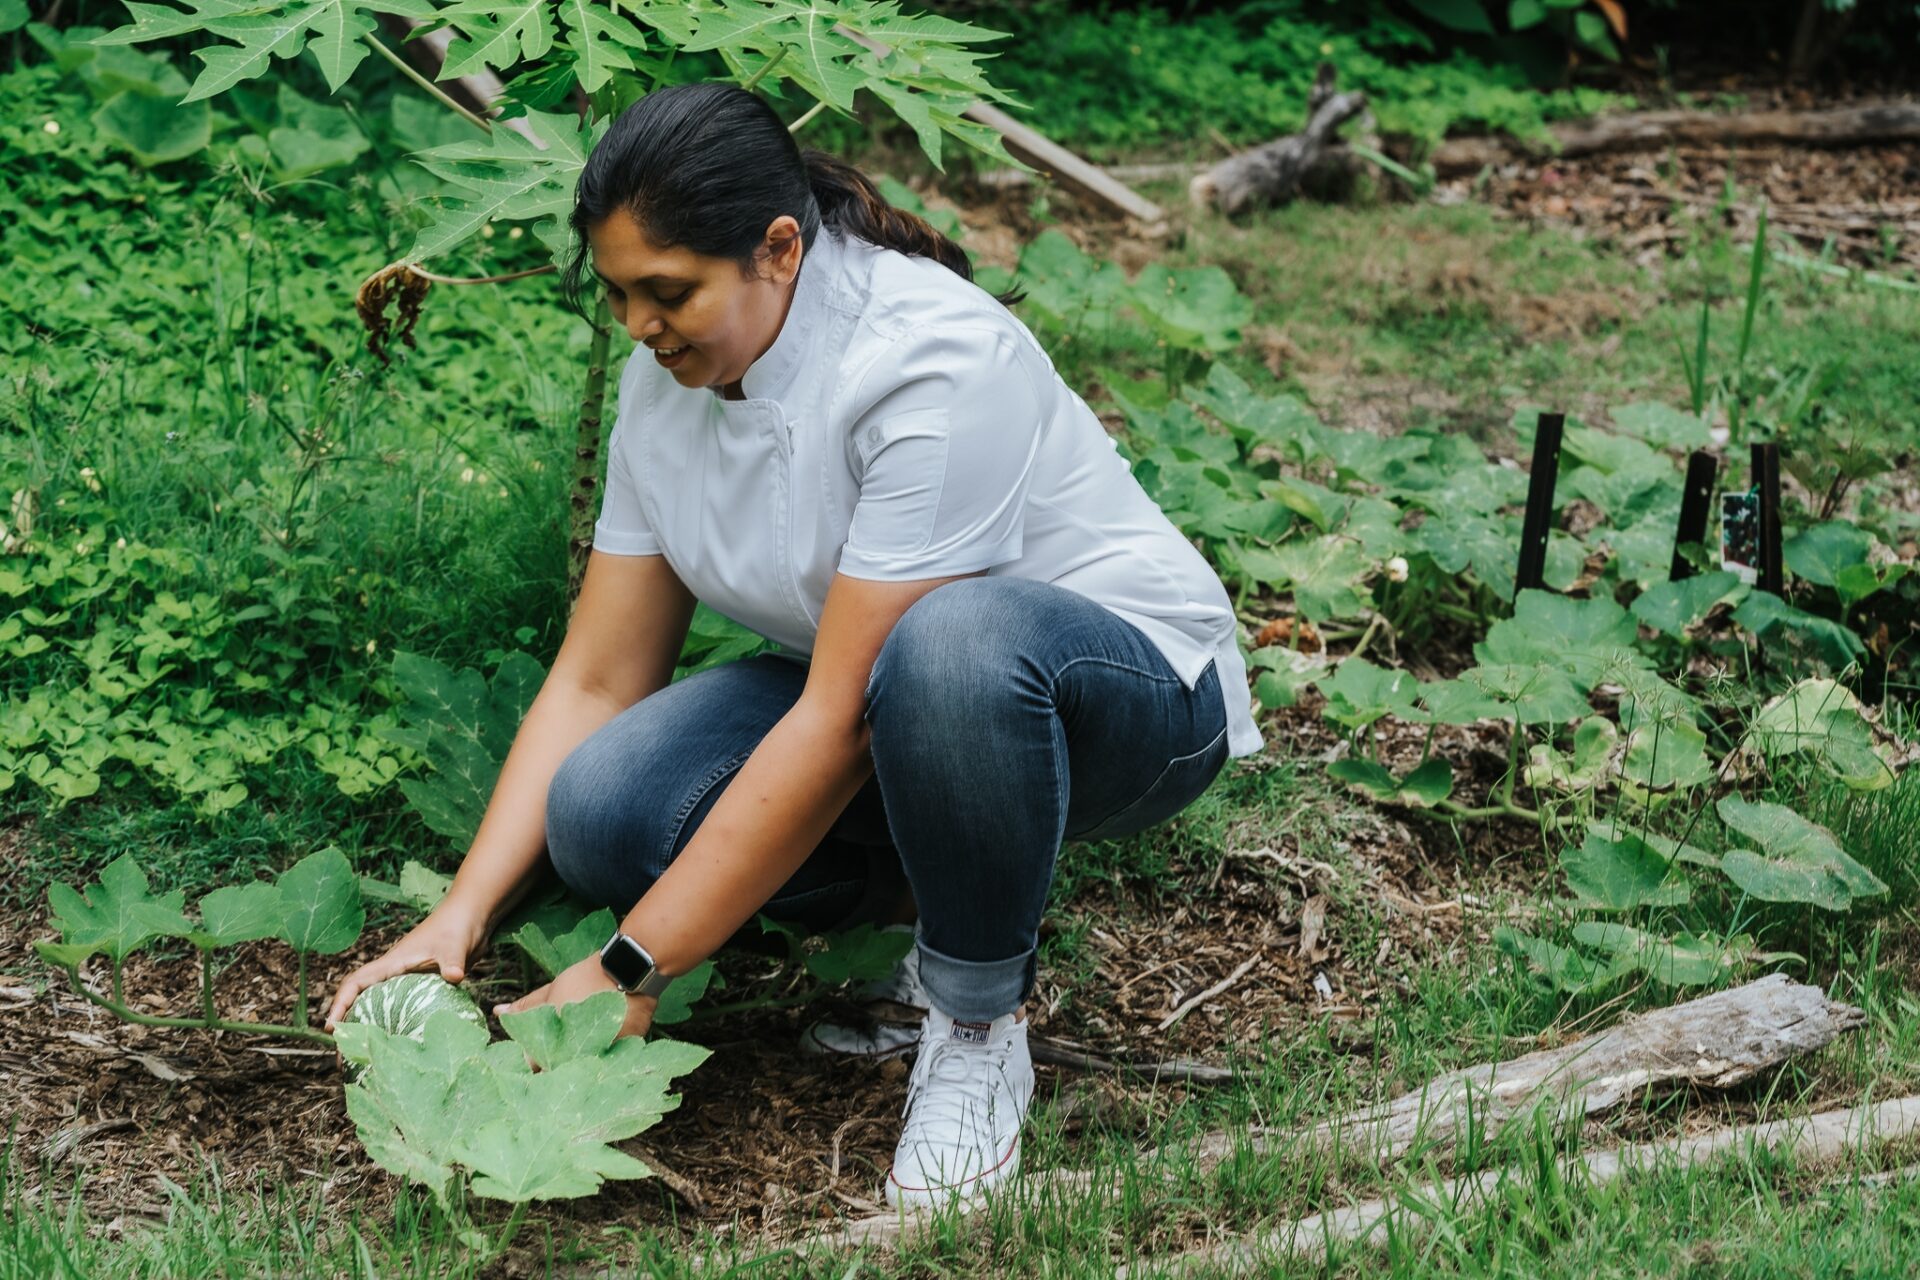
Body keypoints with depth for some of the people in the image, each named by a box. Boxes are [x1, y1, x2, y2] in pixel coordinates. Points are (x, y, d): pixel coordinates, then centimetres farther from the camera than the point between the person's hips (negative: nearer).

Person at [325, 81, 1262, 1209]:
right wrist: (460, 917, -14)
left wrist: (630, 972, -28)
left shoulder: (930, 361, -30)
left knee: (949, 646, -42)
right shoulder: (669, 379, -6)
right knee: (600, 811, -19)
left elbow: (841, 719, -31)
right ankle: (961, 905, 3)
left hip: (1132, 685, -7)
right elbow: (596, 680, -2)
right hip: (885, 687, 7)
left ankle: (980, 1017, -16)